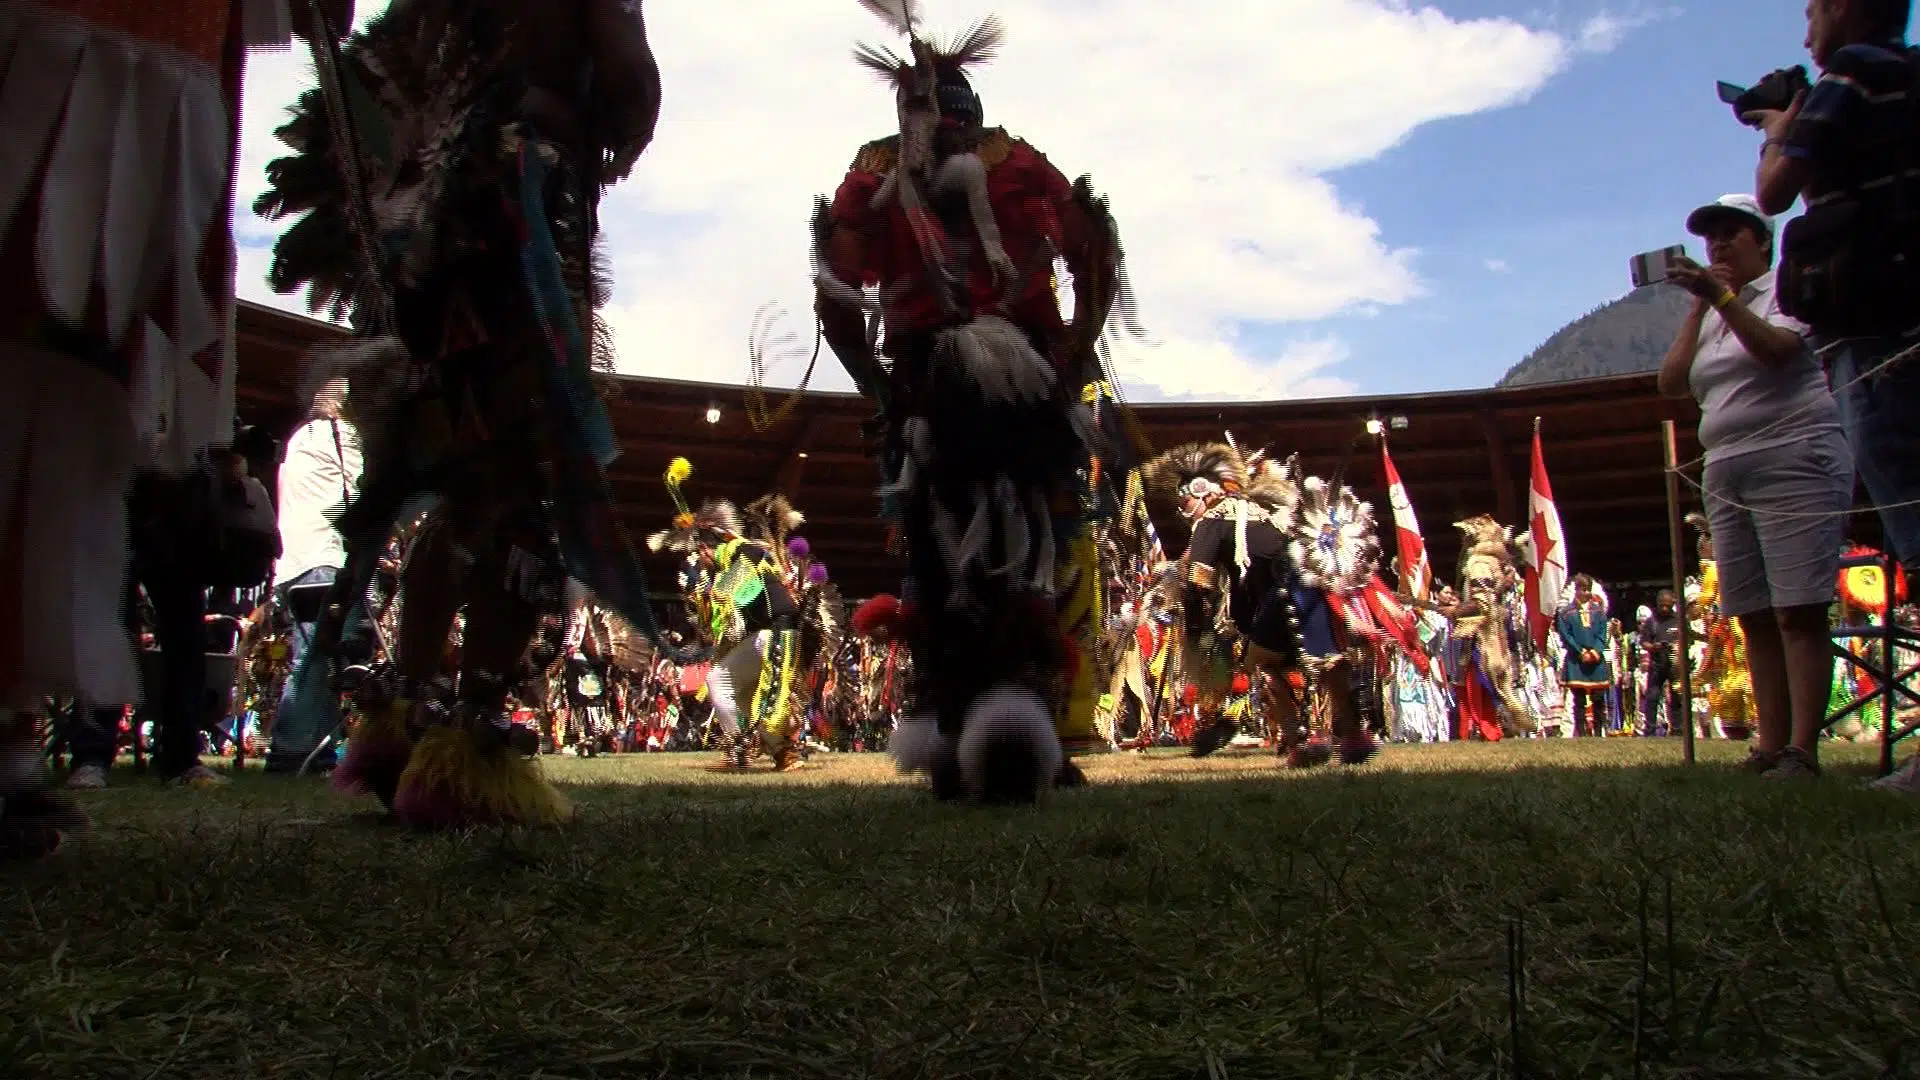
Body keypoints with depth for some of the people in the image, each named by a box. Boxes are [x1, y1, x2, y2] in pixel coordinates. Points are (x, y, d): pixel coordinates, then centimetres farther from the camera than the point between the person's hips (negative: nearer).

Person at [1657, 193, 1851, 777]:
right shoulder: (1711, 318, 23)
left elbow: (1776, 349, -16)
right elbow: (1670, 383, 8)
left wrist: (1721, 297, -23)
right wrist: (1699, 306, 7)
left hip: (1794, 461, -7)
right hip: (1725, 474, 7)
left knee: (1798, 612, -12)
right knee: (1756, 618, 1)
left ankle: (1802, 750, -15)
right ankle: (1770, 747, 1)